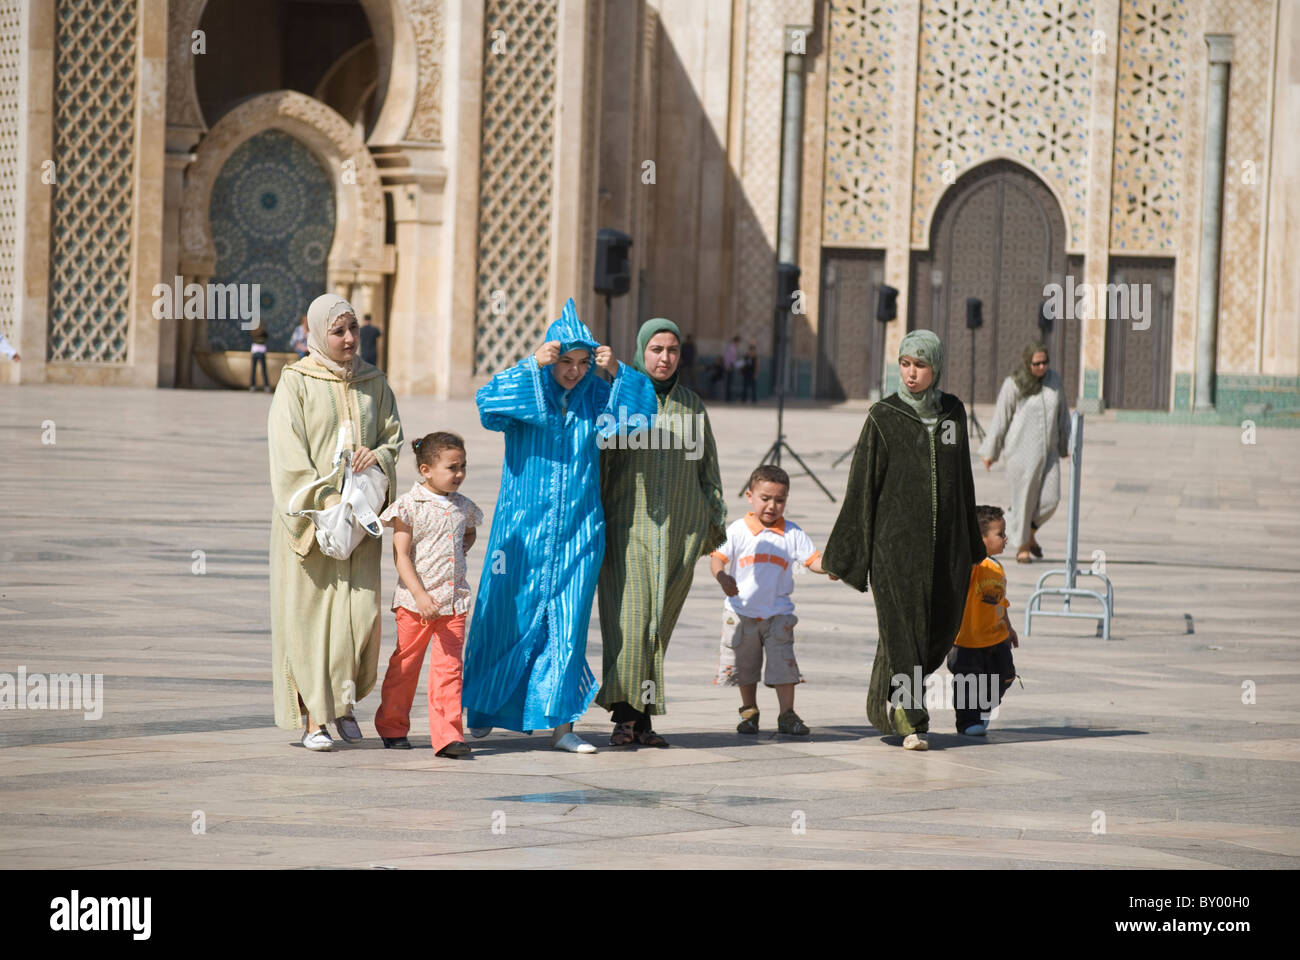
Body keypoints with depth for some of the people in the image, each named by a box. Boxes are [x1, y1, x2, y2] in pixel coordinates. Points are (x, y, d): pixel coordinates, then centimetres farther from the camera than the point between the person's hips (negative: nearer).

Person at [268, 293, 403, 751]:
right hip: (310, 513, -3)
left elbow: (393, 436, 14)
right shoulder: (296, 382, -3)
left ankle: (345, 699, 19)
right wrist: (325, 503, -17)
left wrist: (377, 454, -10)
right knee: (310, 612, -3)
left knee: (362, 609, -3)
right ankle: (314, 718, 2)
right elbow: (288, 452, -9)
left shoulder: (372, 382, 10)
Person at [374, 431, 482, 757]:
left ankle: (447, 735, -2)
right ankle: (392, 726, 27)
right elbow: (401, 556, -14)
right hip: (416, 600, -4)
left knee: (449, 667, -2)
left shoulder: (462, 506, 7)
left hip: (453, 599, 4)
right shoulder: (409, 505, -10)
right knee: (405, 664, 11)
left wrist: (459, 553, 10)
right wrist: (421, 596, -22)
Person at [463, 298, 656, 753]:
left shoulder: (595, 396, 4)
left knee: (569, 624, -2)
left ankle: (560, 723, 1)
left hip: (578, 529, 2)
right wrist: (533, 366, -27)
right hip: (523, 528, -2)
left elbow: (644, 410, -4)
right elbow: (487, 402, -20)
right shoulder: (526, 390, -3)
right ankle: (482, 710, 22)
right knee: (509, 616, 5)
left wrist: (618, 372, -19)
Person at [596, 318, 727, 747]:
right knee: (628, 614, -14)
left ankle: (644, 716, 5)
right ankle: (624, 715, -16)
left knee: (659, 619, 2)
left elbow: (707, 466, 18)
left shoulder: (691, 403, 13)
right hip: (627, 522, -3)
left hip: (679, 526, 3)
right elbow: (597, 458, 2)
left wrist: (715, 520, 12)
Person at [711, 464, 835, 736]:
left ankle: (787, 716, -2)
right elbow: (717, 558, -8)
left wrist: (829, 566, -24)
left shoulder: (792, 533, 0)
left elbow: (812, 559, -2)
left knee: (783, 663, -8)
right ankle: (749, 712, 26)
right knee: (745, 665, 10)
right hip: (742, 611, 0)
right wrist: (722, 577, -28)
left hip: (778, 613, 0)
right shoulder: (738, 530, -4)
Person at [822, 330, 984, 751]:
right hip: (897, 539, -4)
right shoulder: (883, 417, -3)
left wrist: (971, 542, 18)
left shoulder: (953, 412, 9)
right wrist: (847, 553, -6)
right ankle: (911, 721, -1)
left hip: (945, 541, 4)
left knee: (943, 624, 7)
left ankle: (891, 693, 31)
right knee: (903, 624, -7)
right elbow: (862, 484, -3)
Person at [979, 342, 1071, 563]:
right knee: (1024, 498, 0)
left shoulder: (1054, 380, 7)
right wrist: (990, 452, 1)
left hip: (1048, 452, 4)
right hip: (1022, 450, -4)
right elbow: (1000, 419, -1)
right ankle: (1022, 547, 15)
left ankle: (1030, 531, 23)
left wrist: (1068, 446, 13)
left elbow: (1063, 415, 15)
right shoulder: (1012, 385, -6)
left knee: (1051, 499, -4)